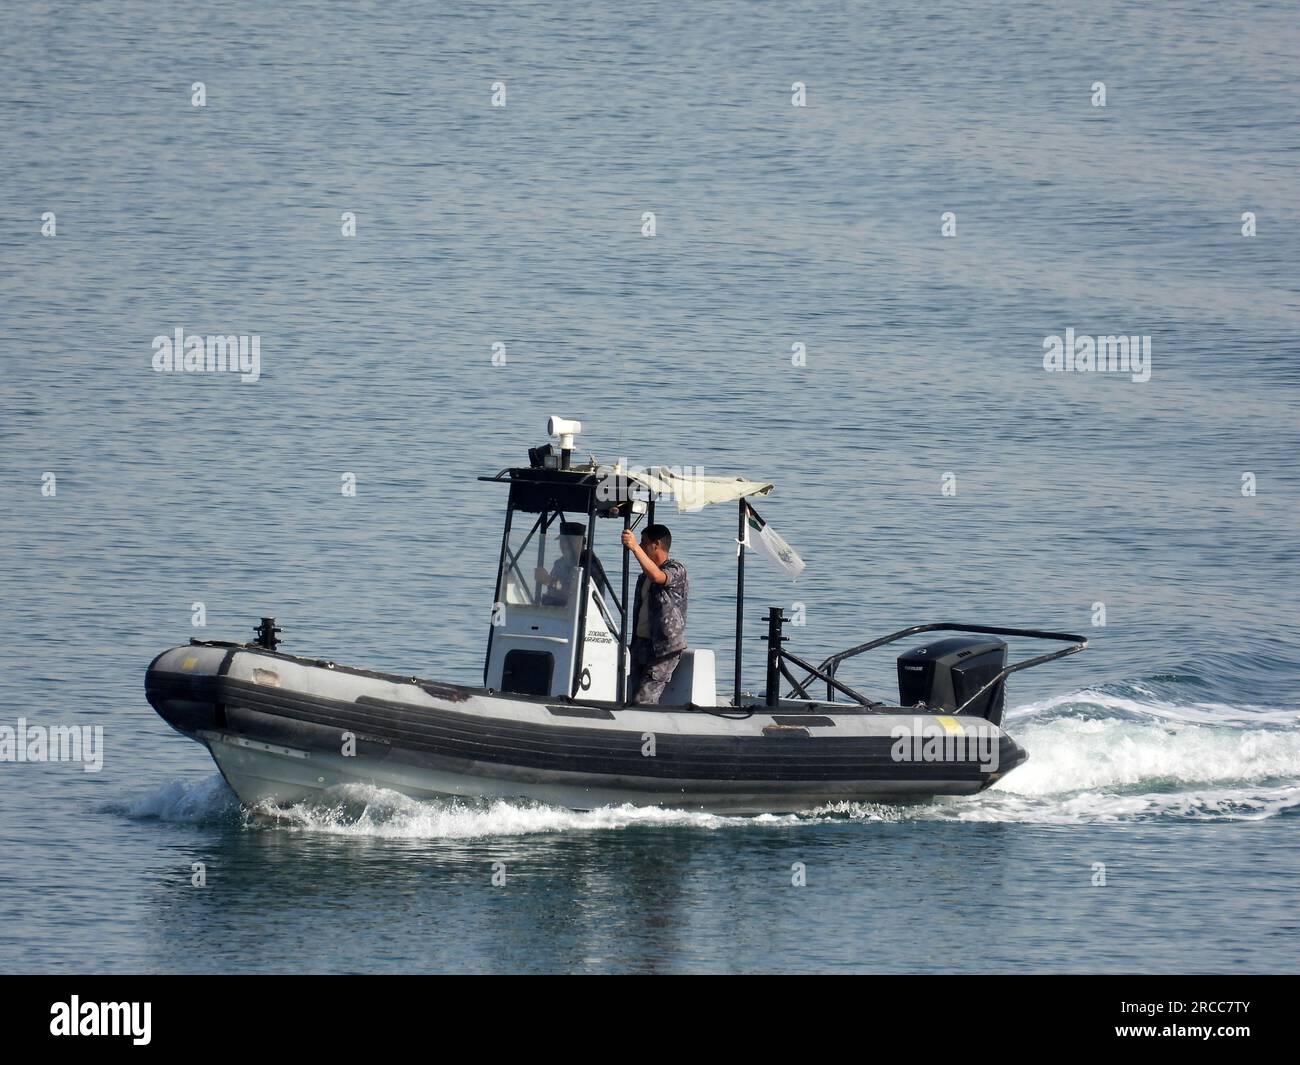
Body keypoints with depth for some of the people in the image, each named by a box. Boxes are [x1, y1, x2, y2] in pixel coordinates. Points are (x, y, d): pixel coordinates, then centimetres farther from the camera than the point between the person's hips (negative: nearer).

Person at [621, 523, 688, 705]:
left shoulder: (676, 569, -8)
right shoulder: (643, 578, 19)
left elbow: (657, 576, -31)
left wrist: (635, 548, -39)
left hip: (664, 648, -8)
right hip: (641, 645, 8)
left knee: (643, 701, -17)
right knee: (634, 697, 1)